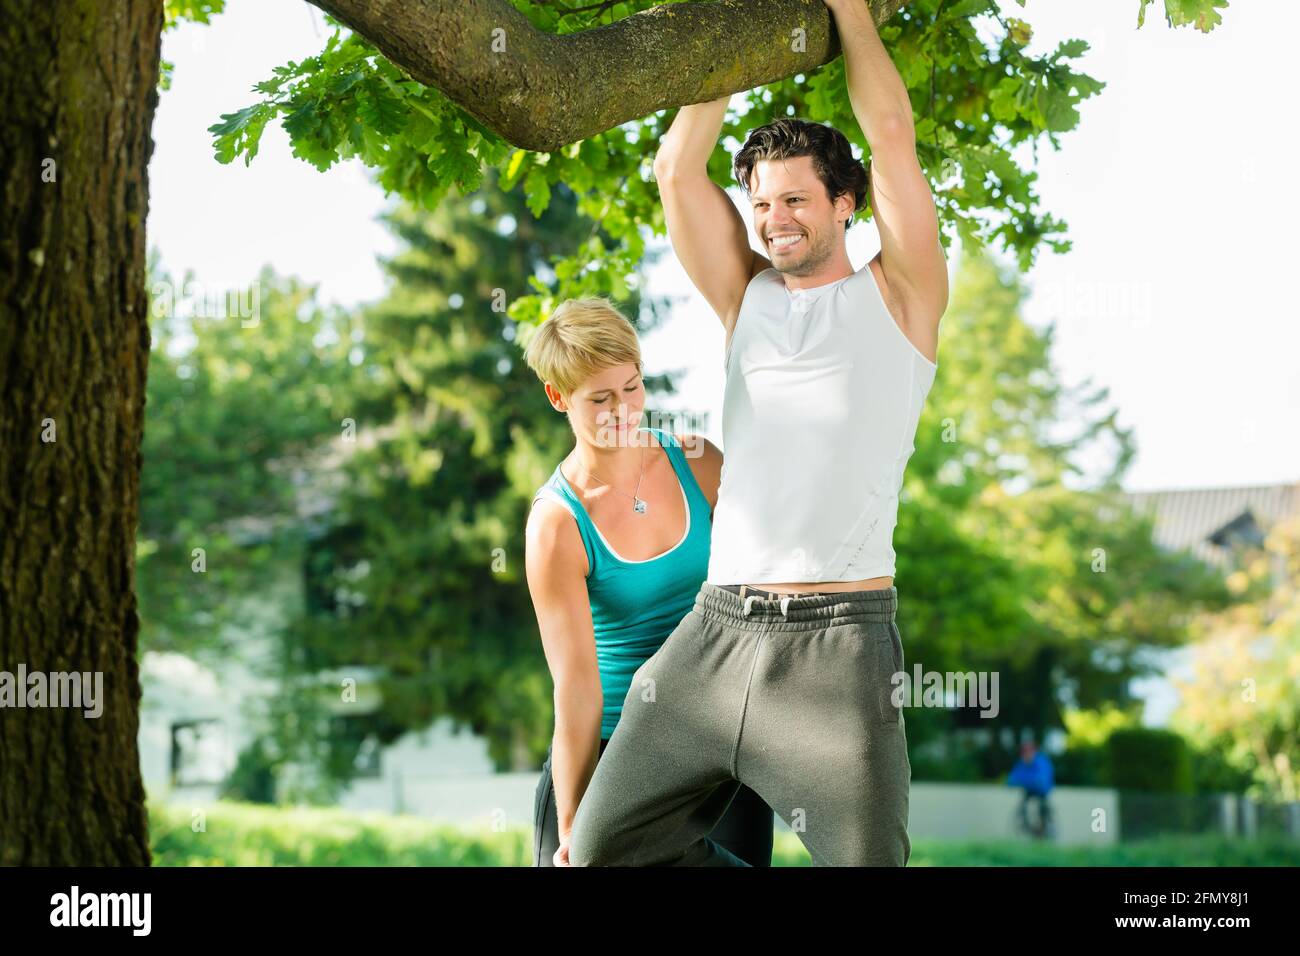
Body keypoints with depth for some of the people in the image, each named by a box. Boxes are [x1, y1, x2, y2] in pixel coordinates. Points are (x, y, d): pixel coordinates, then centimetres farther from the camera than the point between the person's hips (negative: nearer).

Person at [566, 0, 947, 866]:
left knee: (865, 858, -10)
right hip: (717, 631, 4)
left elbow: (895, 138, -1)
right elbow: (677, 171, 11)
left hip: (837, 638, -4)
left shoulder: (897, 296, 7)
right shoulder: (745, 297, 18)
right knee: (606, 848, 2)